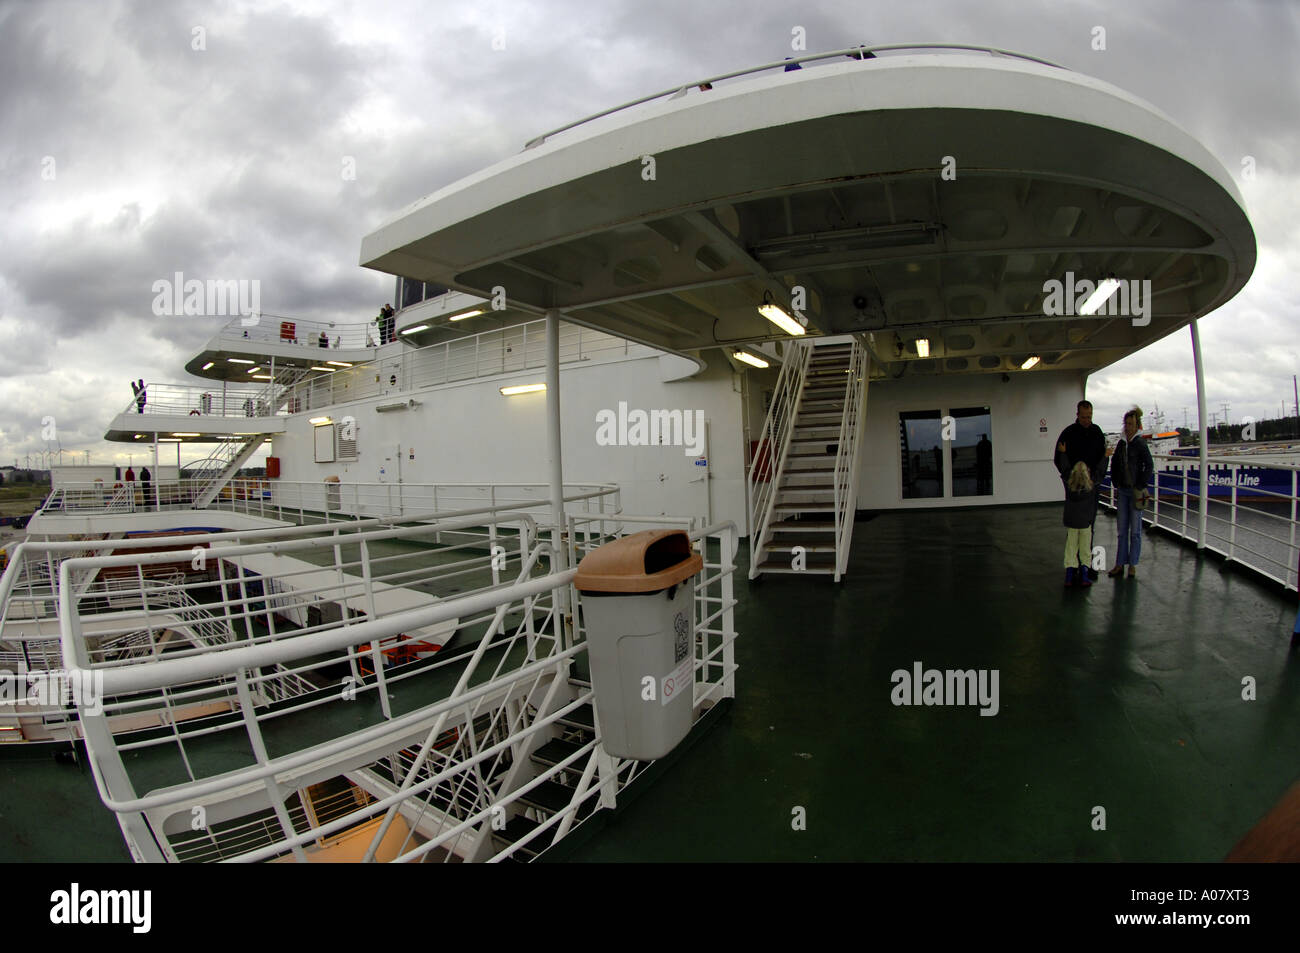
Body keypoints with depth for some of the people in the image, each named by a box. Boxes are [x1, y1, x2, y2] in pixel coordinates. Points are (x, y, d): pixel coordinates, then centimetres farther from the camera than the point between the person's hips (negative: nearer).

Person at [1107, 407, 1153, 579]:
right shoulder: (1121, 443, 7)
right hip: (1122, 491, 5)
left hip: (1136, 491, -5)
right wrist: (1115, 483, 10)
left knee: (1135, 530, 3)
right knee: (1122, 529, 8)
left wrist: (1140, 487, -11)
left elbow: (1149, 466, -11)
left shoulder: (1140, 444, -8)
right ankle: (1120, 564, 13)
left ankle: (1132, 565, 11)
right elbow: (1114, 463, 18)